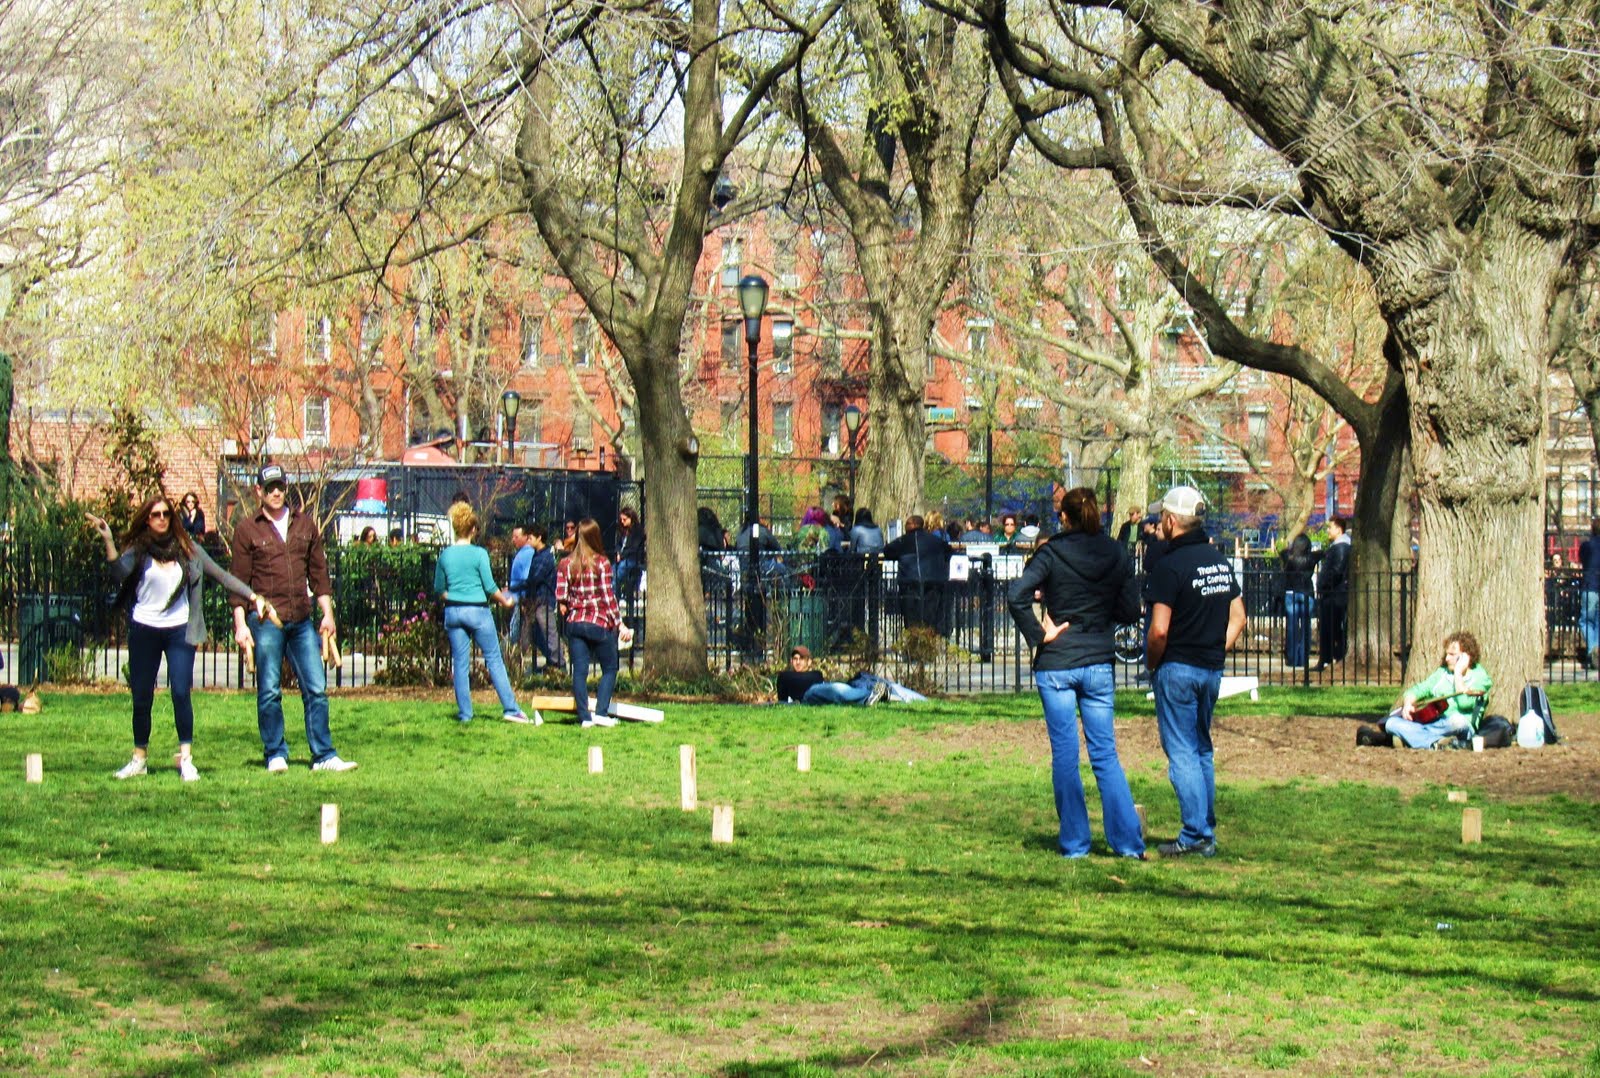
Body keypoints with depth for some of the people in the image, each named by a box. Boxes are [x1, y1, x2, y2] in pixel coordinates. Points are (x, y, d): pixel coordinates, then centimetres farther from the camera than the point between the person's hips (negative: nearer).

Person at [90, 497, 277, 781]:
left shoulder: (187, 549, 4)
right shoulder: (138, 550, -1)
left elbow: (221, 575, 8)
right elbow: (120, 574, -20)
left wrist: (254, 598, 4)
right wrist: (108, 541, -31)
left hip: (179, 630, 0)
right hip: (144, 630, 0)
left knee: (182, 693, -10)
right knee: (141, 697, 5)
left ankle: (185, 758, -5)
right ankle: (139, 758, 17)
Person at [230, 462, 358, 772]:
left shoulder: (305, 525, 13)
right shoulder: (247, 530, 3)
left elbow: (319, 572, 16)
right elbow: (240, 581, 1)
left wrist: (327, 613, 10)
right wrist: (240, 624, -6)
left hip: (302, 621, 3)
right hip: (266, 621, -3)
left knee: (316, 689, 1)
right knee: (269, 692, 1)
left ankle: (324, 756, 5)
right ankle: (275, 755, 10)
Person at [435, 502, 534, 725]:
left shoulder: (445, 555, 3)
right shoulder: (479, 554, -9)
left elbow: (439, 589, 10)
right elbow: (490, 587, -8)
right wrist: (505, 600, 8)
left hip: (453, 612, 4)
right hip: (477, 611, -4)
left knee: (460, 664, 8)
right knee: (494, 660, 2)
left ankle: (464, 713, 8)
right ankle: (511, 709, 0)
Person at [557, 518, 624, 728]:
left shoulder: (566, 565, 3)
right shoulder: (601, 563, -8)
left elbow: (561, 597, -1)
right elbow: (608, 596, -9)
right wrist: (619, 623, -6)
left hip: (574, 623, 3)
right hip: (600, 624, -3)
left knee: (579, 671, 5)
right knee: (609, 669, 9)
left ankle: (584, 717, 1)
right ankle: (601, 713, -2)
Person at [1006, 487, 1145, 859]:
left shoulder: (1052, 553, -7)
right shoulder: (1117, 554, 2)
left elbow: (1016, 596, -19)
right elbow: (1130, 609, 4)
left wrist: (1037, 635, -9)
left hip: (1056, 665, -3)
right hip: (1099, 664, 3)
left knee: (1064, 754, 4)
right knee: (1105, 754, 8)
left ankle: (1074, 841, 7)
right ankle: (1127, 840, 3)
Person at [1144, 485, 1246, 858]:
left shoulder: (1170, 565, -15)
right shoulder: (1220, 560, 9)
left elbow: (1159, 631, -19)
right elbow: (1238, 618, 13)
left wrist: (1152, 664, -4)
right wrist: (1216, 652, 13)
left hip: (1178, 669, -7)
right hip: (1212, 670, 7)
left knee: (1181, 752, -3)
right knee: (1202, 750, 15)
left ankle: (1195, 835, -6)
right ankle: (1207, 834, 16)